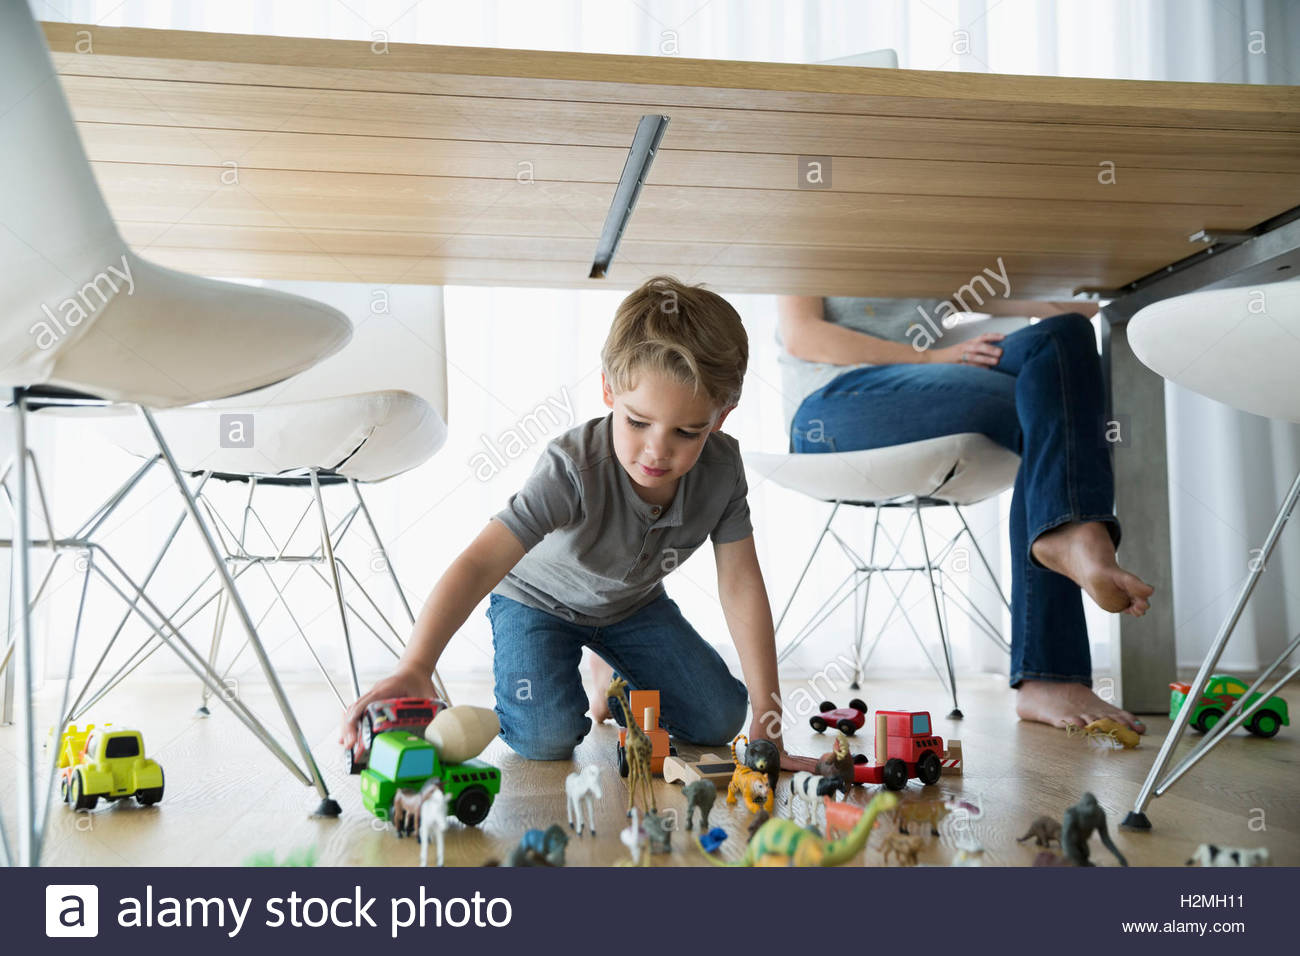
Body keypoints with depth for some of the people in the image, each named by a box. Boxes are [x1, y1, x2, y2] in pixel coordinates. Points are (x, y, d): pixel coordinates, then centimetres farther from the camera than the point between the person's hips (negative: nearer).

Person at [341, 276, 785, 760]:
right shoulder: (574, 469, -40)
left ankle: (612, 674, 25)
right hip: (539, 598, -4)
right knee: (547, 738, -24)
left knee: (720, 719, -2)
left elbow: (740, 585, -18)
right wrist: (414, 667, -63)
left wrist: (767, 711, -21)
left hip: (633, 600, 5)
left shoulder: (722, 469, -25)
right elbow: (480, 563, -48)